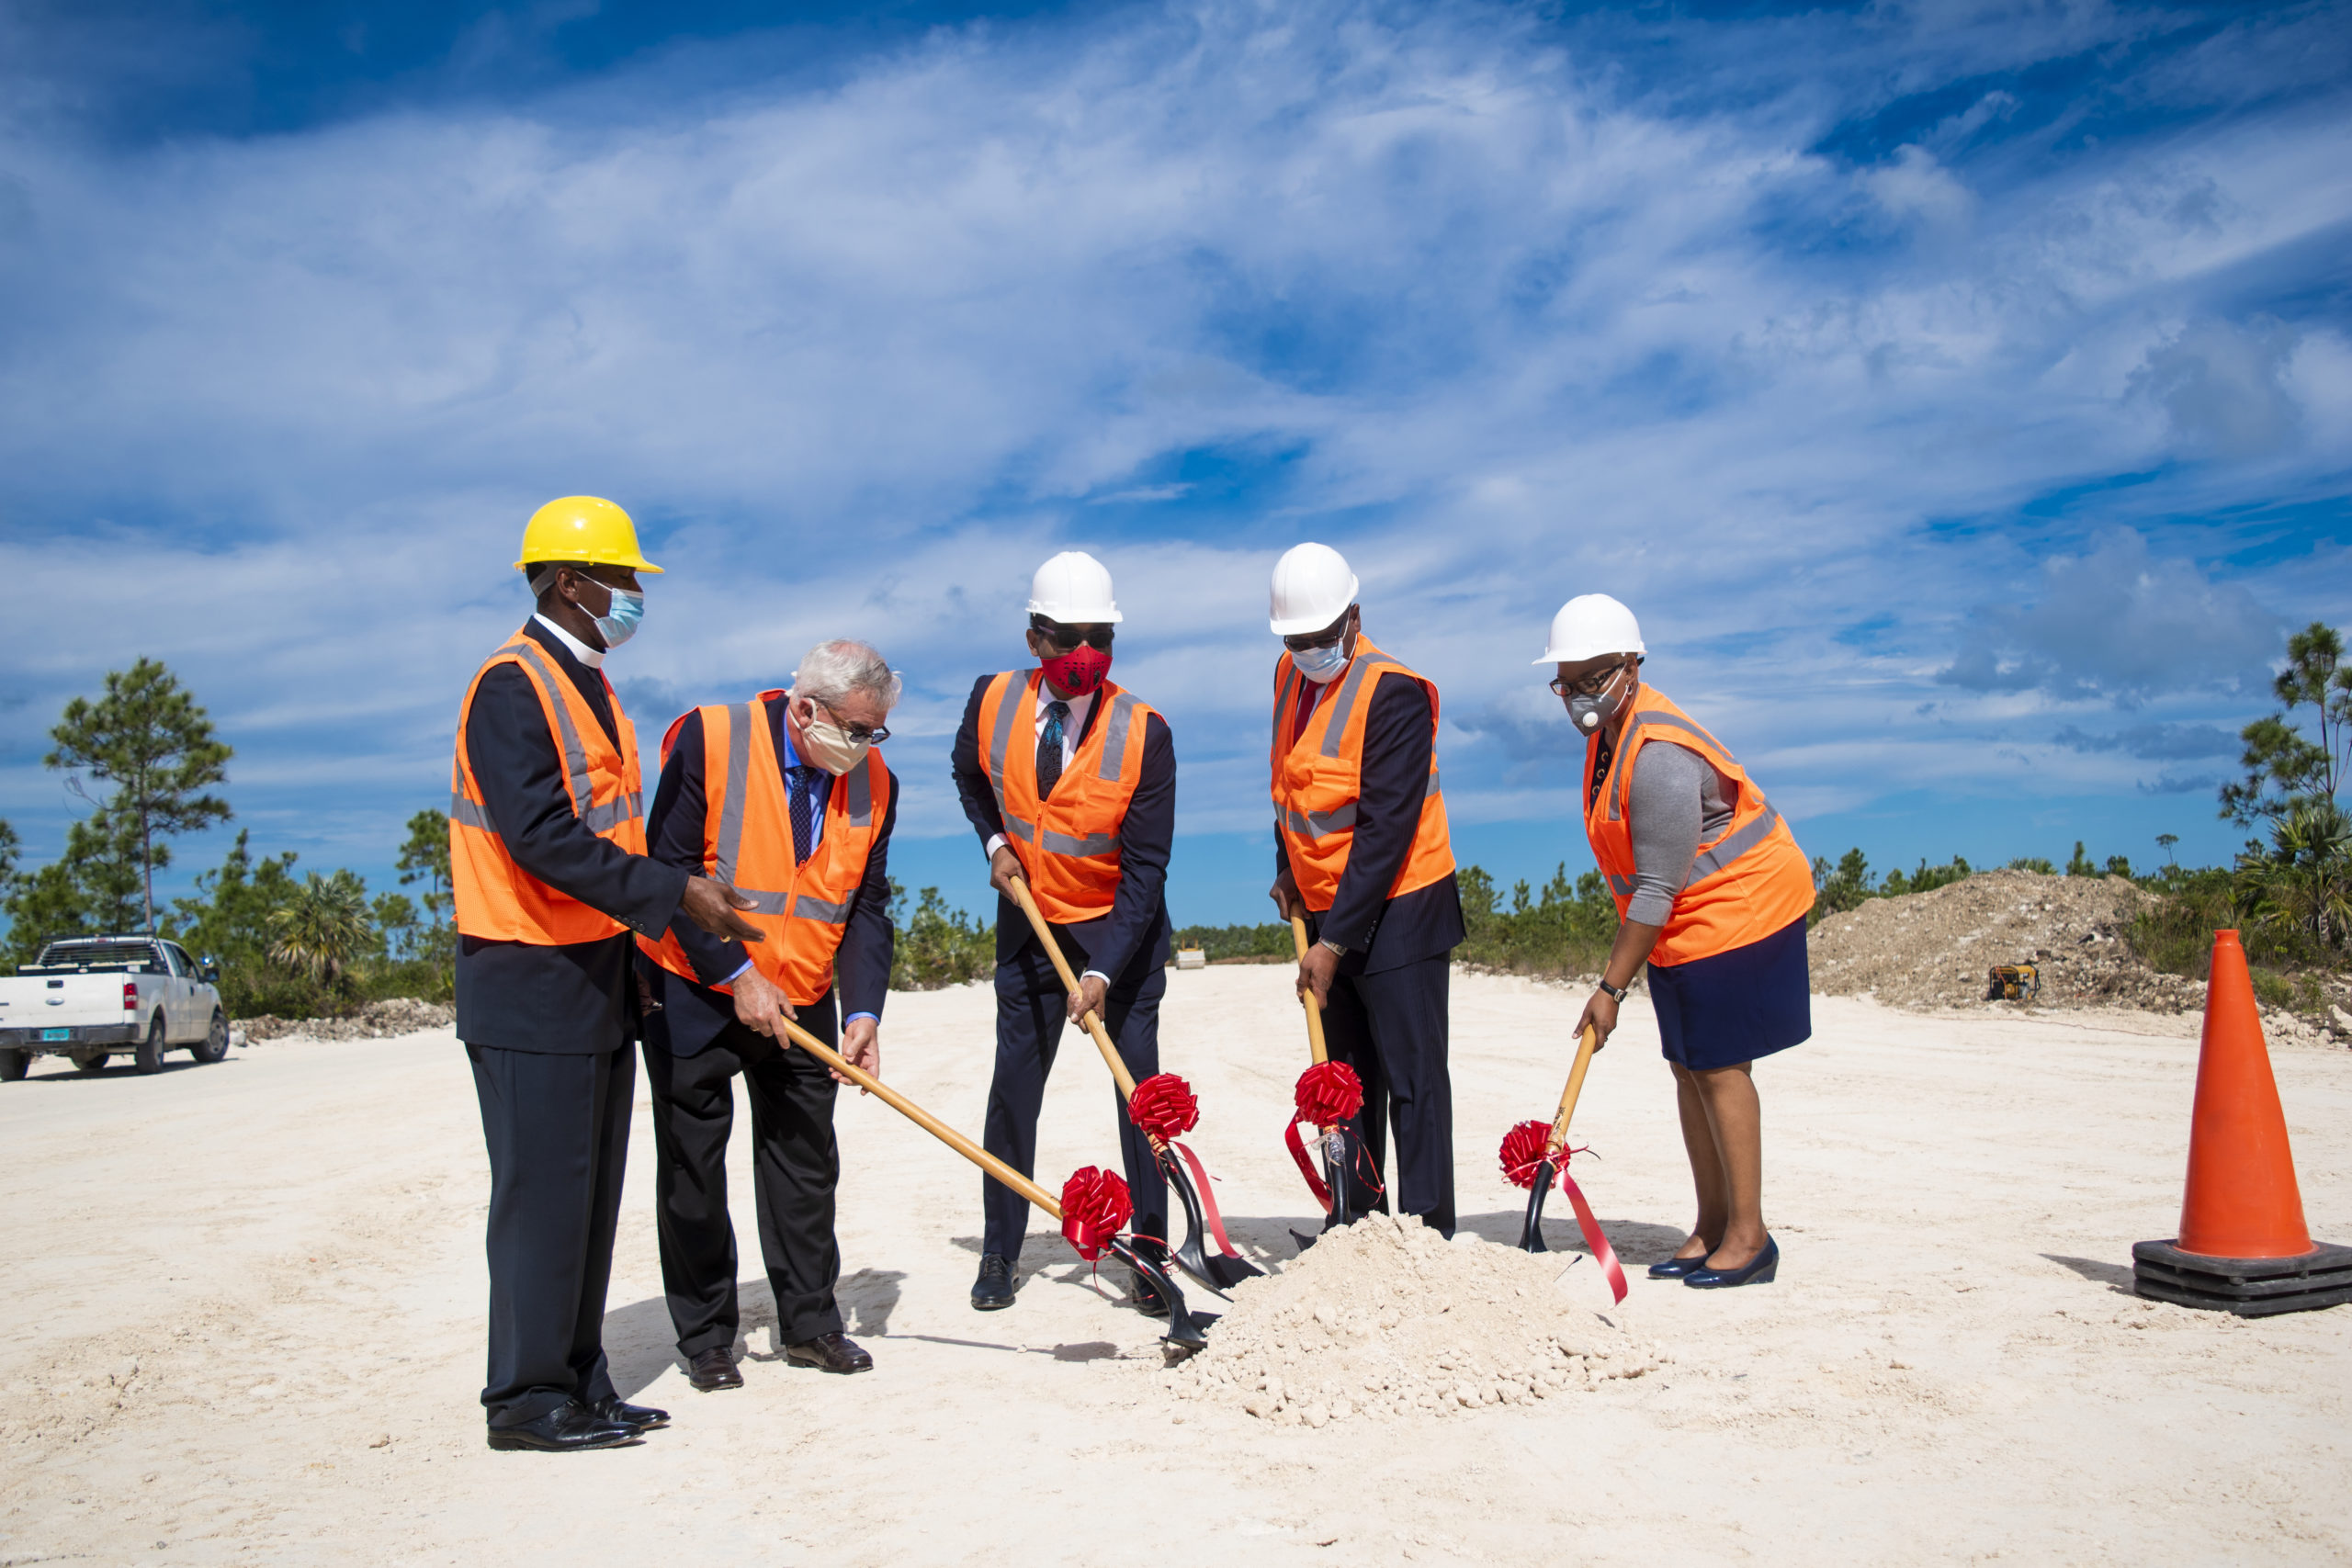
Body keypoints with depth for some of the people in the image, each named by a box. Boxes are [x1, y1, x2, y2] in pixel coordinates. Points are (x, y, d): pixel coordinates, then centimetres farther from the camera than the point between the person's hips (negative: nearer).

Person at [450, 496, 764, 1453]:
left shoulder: (587, 685, 17)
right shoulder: (514, 684, -14)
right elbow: (541, 837, -23)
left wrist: (678, 888, 12)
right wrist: (674, 892, -21)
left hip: (595, 976, 10)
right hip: (531, 986, -10)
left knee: (590, 1193, 13)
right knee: (543, 1192, -3)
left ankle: (578, 1383, 23)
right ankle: (527, 1400, 9)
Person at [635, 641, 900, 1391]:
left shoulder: (872, 781, -3)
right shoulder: (709, 740, -17)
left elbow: (867, 907, -1)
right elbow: (670, 871, -17)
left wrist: (864, 1010, -13)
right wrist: (737, 975, -19)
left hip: (801, 1003, 4)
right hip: (693, 993, -4)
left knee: (805, 1163, 9)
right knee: (692, 1169, 4)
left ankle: (810, 1324, 22)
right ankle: (706, 1338, 18)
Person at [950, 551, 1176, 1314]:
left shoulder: (1143, 732, -21)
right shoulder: (993, 702, -12)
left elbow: (1145, 867, -20)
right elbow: (970, 776, 13)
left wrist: (1102, 972, -27)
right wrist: (995, 843, -5)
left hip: (1121, 930, -2)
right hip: (1030, 924, 2)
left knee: (1139, 1085, -1)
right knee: (1014, 1084, 5)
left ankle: (1151, 1255, 12)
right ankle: (999, 1252, 20)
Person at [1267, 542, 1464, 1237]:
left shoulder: (1393, 692, -18)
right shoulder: (1289, 677, 6)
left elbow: (1385, 829, -22)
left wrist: (1335, 943, -22)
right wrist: (1288, 868, 11)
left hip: (1398, 910, -8)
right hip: (1327, 909, 8)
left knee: (1412, 1077, -4)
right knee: (1346, 1077, 12)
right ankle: (1357, 1227, 22)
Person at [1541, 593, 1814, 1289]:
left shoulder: (1659, 757, -26)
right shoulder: (1608, 730, 5)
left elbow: (1656, 890, -25)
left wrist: (1612, 985, -21)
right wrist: (1622, 960, 18)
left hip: (1737, 910, -10)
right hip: (1682, 920, 10)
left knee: (1719, 1068, -7)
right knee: (1688, 1067, 9)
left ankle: (1748, 1237, 2)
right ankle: (1712, 1228, 17)